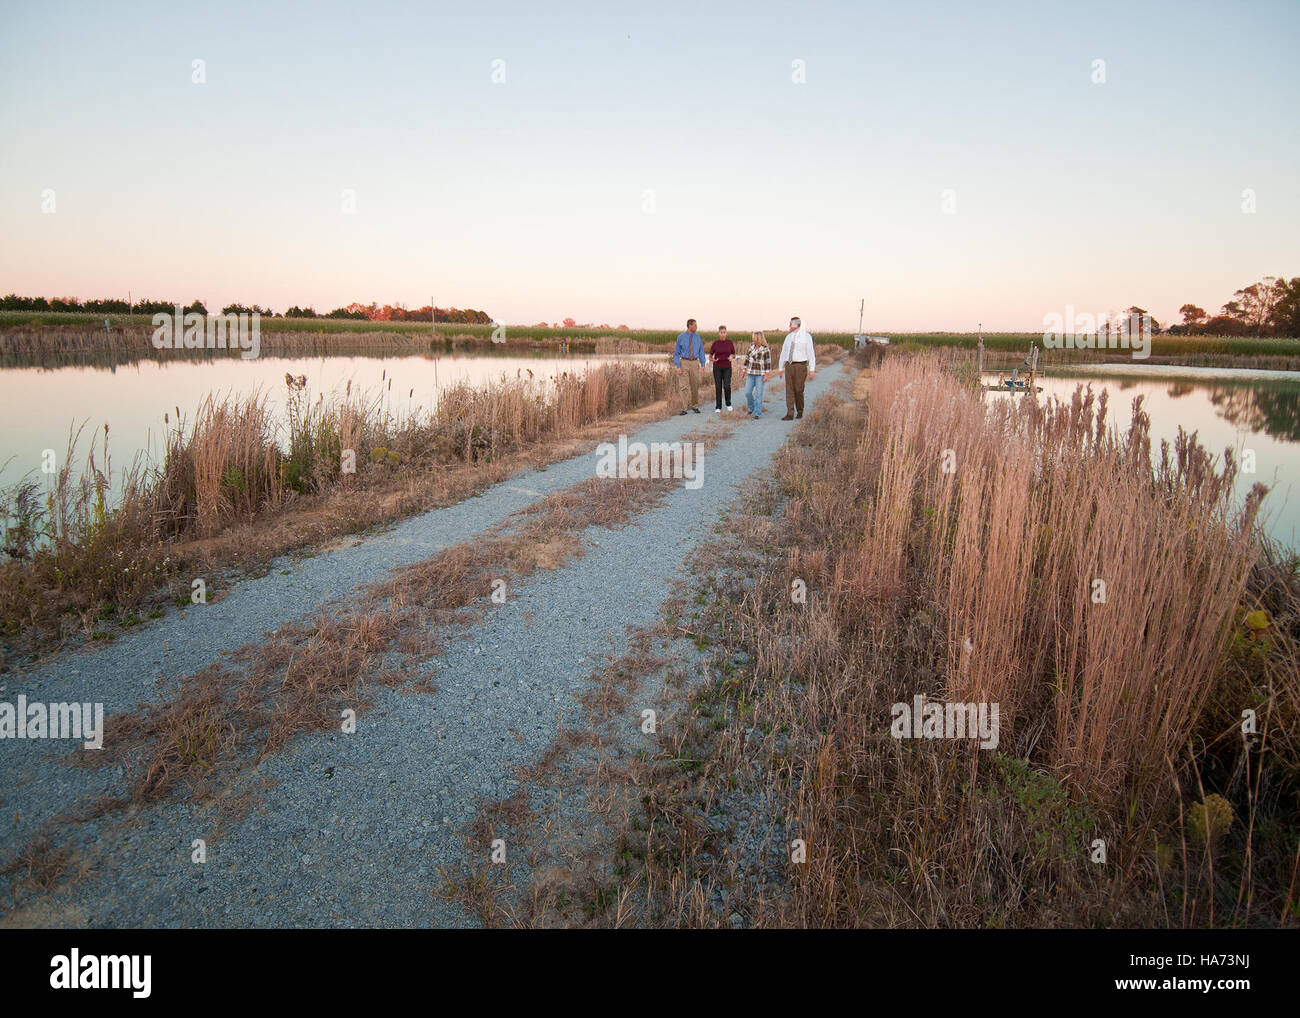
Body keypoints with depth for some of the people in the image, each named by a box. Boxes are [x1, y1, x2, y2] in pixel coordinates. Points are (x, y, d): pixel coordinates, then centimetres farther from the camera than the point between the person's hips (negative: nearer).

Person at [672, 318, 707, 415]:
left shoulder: (697, 337, 5)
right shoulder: (681, 337, -4)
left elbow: (701, 351, 7)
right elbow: (676, 353, -2)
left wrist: (702, 364, -3)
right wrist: (678, 367, -12)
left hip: (694, 363, 3)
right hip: (684, 363, -3)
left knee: (695, 386, 9)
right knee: (682, 386, -9)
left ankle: (694, 406, 27)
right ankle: (683, 409, -7)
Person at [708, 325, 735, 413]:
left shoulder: (730, 342, 0)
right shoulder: (715, 343, -3)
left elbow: (734, 354, 10)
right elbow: (710, 357, 3)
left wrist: (731, 357, -15)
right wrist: (713, 360, -22)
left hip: (727, 368, 0)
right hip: (717, 367, 0)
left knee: (726, 386, -11)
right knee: (718, 387, -3)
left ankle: (728, 403, 13)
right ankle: (718, 407, 7)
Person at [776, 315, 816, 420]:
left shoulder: (806, 336, -5)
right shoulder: (788, 337, 10)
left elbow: (811, 353, -6)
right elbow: (784, 352, 15)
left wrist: (812, 369, -10)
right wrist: (780, 368, 14)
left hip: (800, 366, -4)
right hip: (789, 365, 4)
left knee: (798, 390, 0)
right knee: (789, 390, -3)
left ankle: (800, 411, 21)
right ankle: (790, 414, -5)